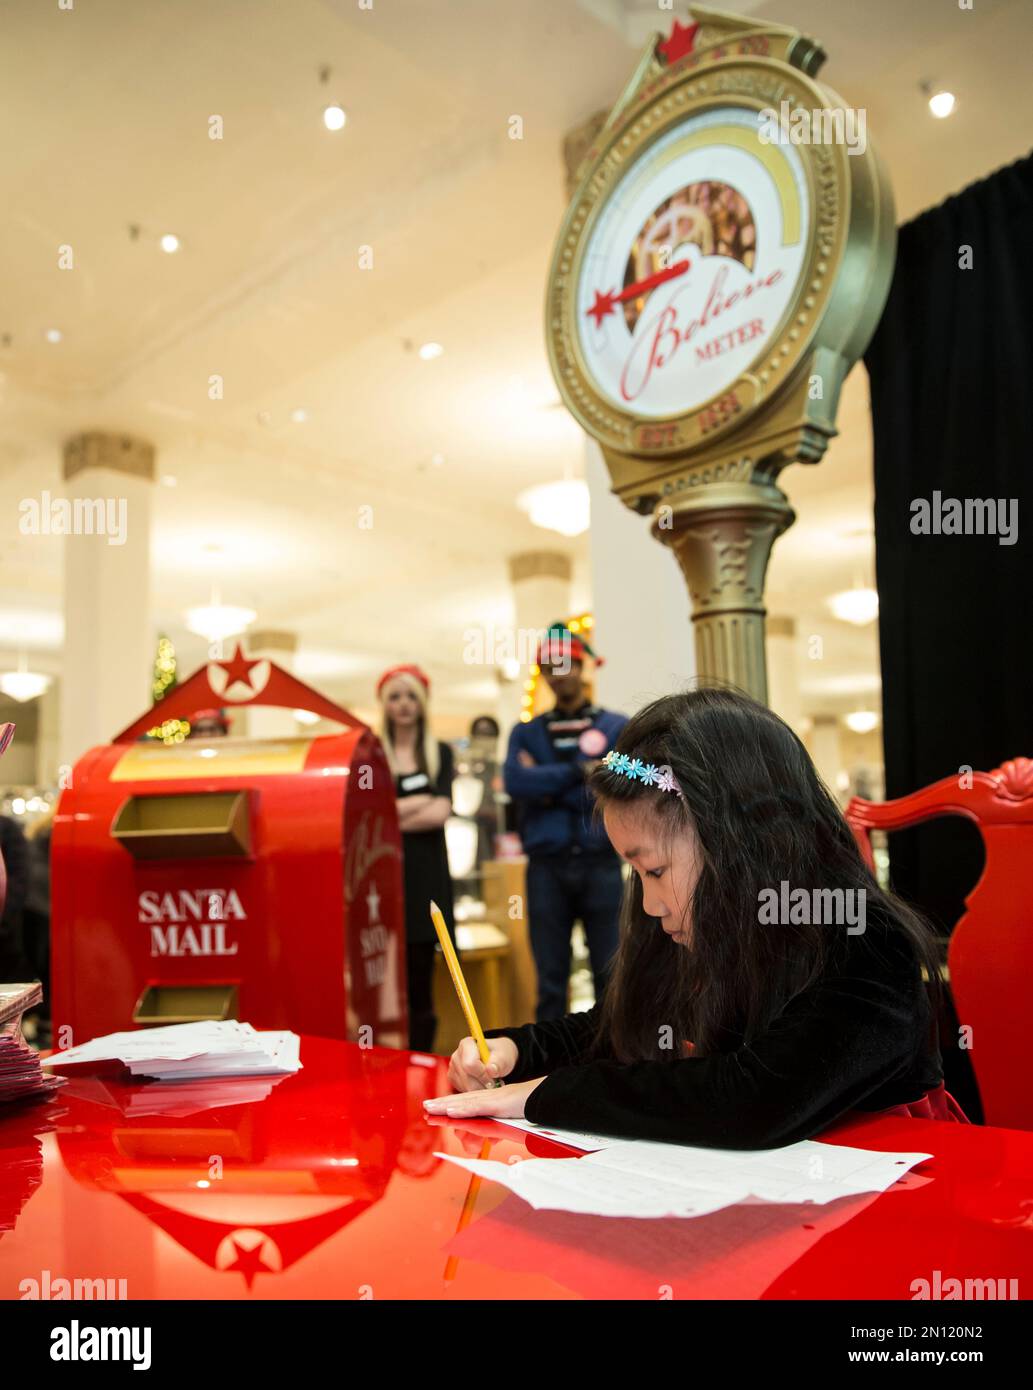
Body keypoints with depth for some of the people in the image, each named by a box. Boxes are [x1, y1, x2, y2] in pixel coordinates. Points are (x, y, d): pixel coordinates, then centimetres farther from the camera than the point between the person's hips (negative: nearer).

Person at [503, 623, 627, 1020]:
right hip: (547, 865, 1)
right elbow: (515, 782, -7)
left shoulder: (617, 727, 7)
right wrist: (578, 770, -10)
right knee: (550, 979, 7)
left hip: (600, 862, -1)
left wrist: (548, 787, -6)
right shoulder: (526, 733, 11)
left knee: (610, 975, 3)